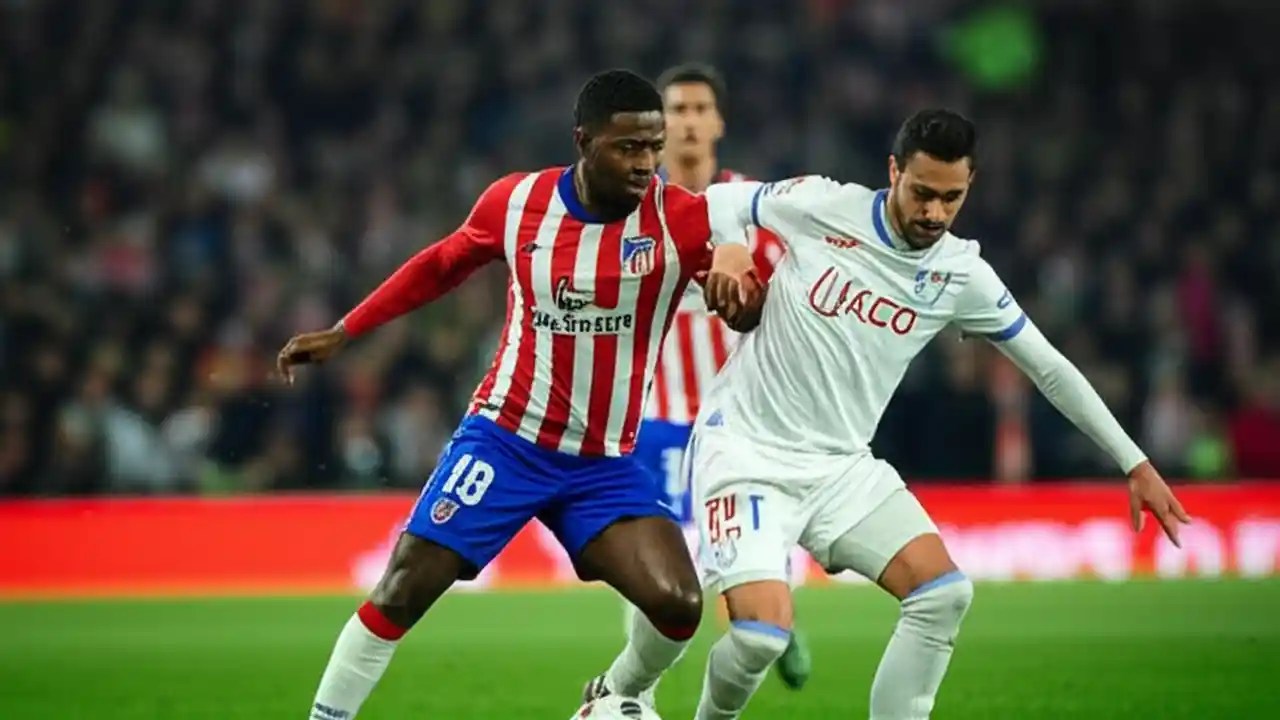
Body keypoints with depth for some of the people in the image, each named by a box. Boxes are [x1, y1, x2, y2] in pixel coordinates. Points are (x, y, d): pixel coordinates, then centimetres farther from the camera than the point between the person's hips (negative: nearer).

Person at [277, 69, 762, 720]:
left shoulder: (681, 220, -12)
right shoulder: (516, 201, -6)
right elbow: (441, 266, 13)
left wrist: (739, 288, -34)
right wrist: (342, 333, 14)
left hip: (605, 465, 0)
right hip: (504, 440, 0)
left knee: (678, 604, -17)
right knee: (402, 593, -8)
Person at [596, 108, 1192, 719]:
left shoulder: (963, 276, -3)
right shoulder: (823, 206, -12)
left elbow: (1050, 369, 5)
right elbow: (722, 203, 6)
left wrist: (1135, 464, 6)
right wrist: (728, 251, -18)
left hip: (842, 465, 4)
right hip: (746, 449, -4)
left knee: (945, 595, -12)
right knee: (763, 633, -20)